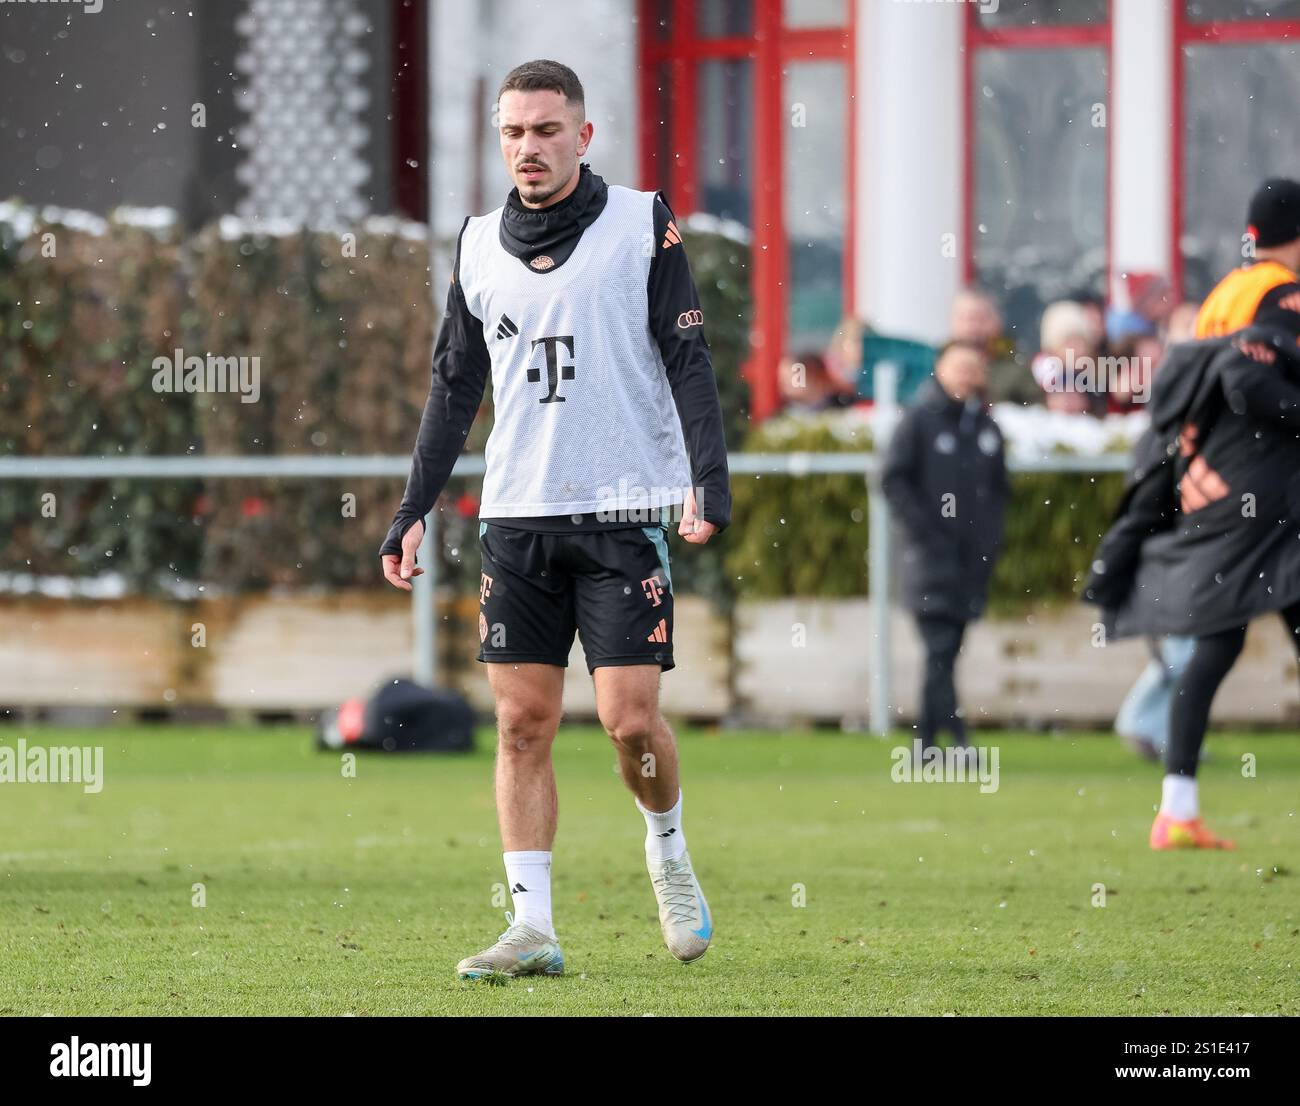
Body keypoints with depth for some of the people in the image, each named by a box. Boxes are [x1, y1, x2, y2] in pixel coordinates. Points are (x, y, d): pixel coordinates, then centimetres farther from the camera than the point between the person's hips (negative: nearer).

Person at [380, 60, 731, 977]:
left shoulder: (644, 223, 0)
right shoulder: (479, 245, 10)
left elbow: (689, 362, -1)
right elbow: (455, 387, 17)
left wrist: (710, 483, -12)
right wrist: (415, 512, 13)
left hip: (627, 509, -3)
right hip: (517, 514, 4)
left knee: (630, 717, -9)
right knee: (523, 721, -1)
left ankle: (669, 850, 21)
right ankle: (533, 927, 1)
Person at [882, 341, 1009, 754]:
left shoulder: (986, 425, 14)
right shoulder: (919, 420, -2)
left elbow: (999, 485, 22)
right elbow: (894, 479, -5)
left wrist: (990, 533, 9)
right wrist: (924, 528, -12)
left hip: (974, 557, 5)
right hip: (932, 554, -5)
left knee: (947, 652, 7)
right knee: (939, 648, -14)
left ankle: (926, 739, 13)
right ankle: (957, 737, -22)